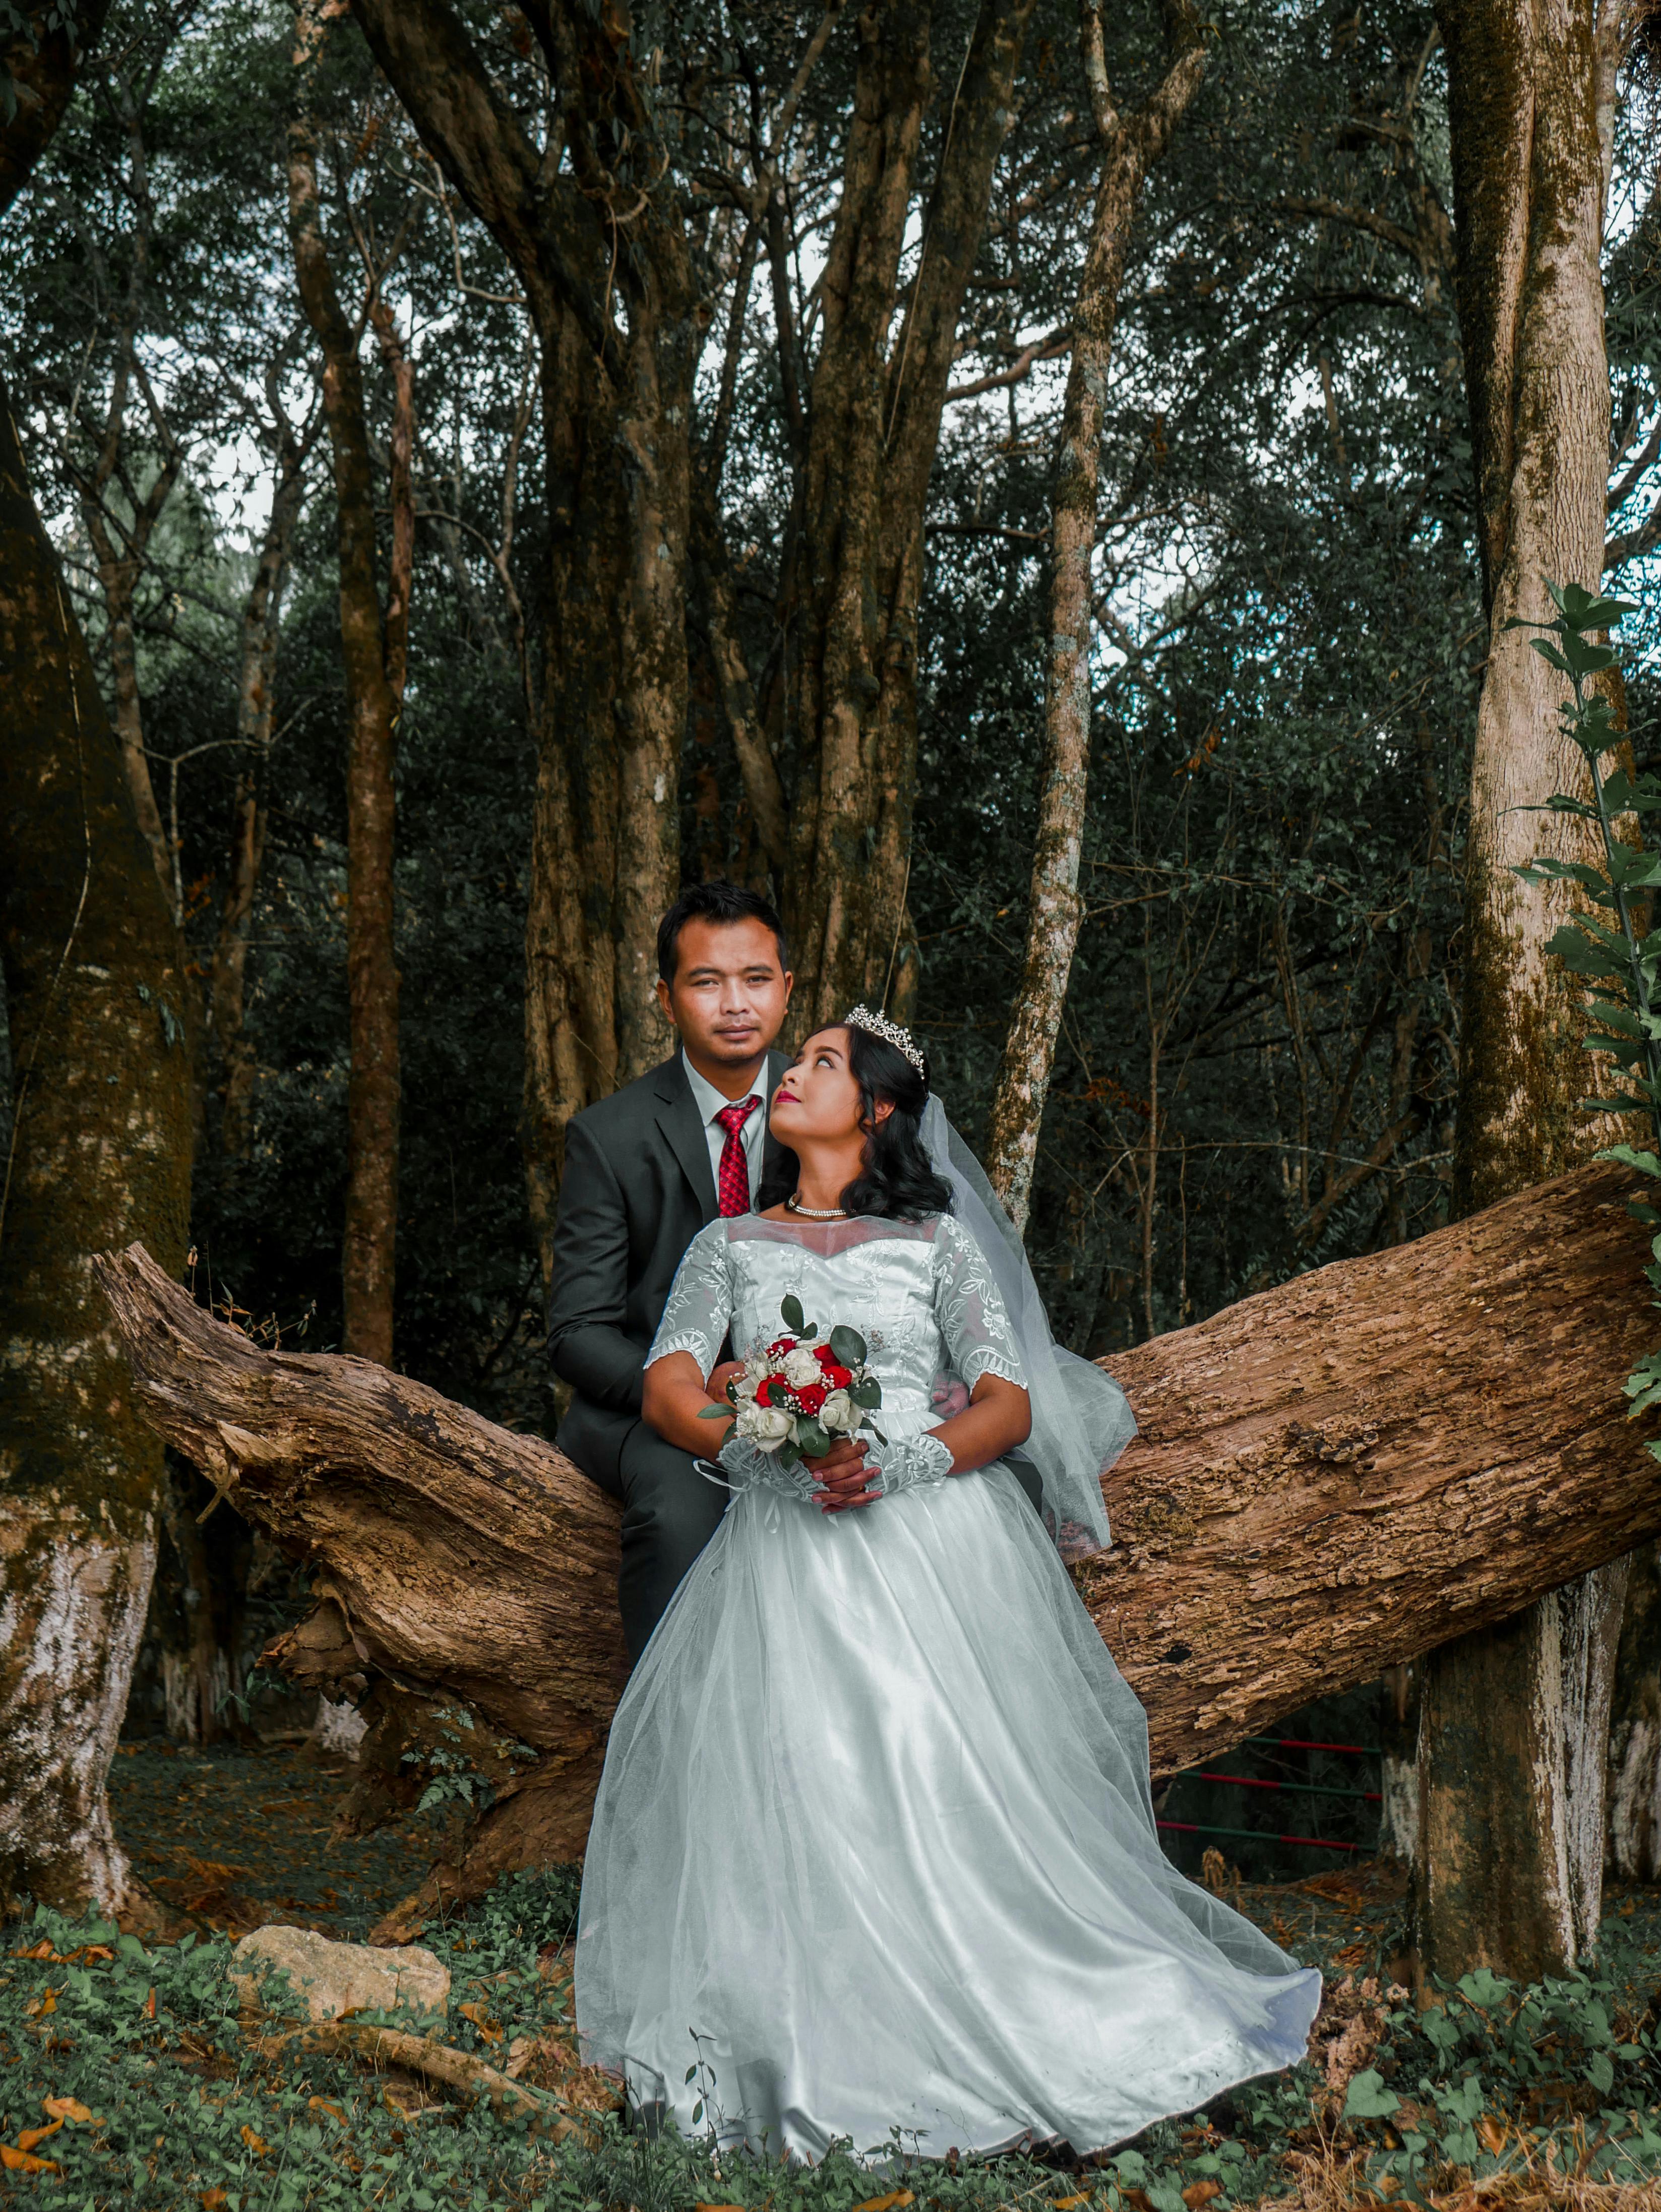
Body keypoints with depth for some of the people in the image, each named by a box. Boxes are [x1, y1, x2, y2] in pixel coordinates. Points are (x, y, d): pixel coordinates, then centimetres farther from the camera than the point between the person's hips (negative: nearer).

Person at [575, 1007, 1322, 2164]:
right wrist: (781, 1453, -15)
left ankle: (985, 2037, -4)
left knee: (951, 1790, -15)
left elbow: (1009, 1405, 2)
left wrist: (897, 1467, -17)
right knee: (784, 1798, -15)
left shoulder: (940, 1242, 12)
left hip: (934, 1535, -2)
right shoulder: (730, 1244, 18)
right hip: (785, 1550, 2)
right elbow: (669, 1390, 4)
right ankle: (818, 2050, -6)